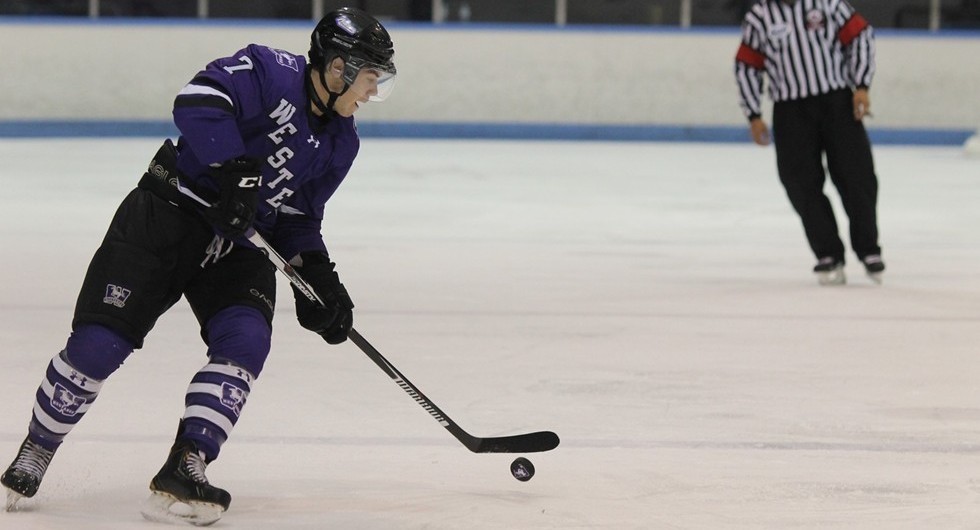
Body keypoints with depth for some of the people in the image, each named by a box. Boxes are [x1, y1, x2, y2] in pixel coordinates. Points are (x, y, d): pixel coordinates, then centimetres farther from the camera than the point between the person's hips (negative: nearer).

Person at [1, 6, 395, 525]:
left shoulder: (339, 142, 9)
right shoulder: (271, 73, -15)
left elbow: (297, 217, 17)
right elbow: (197, 99, -30)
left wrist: (317, 274, 3)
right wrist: (235, 168, -36)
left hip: (238, 245, 7)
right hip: (166, 216, -7)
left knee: (245, 341, -18)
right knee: (99, 342, -9)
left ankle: (182, 474, -17)